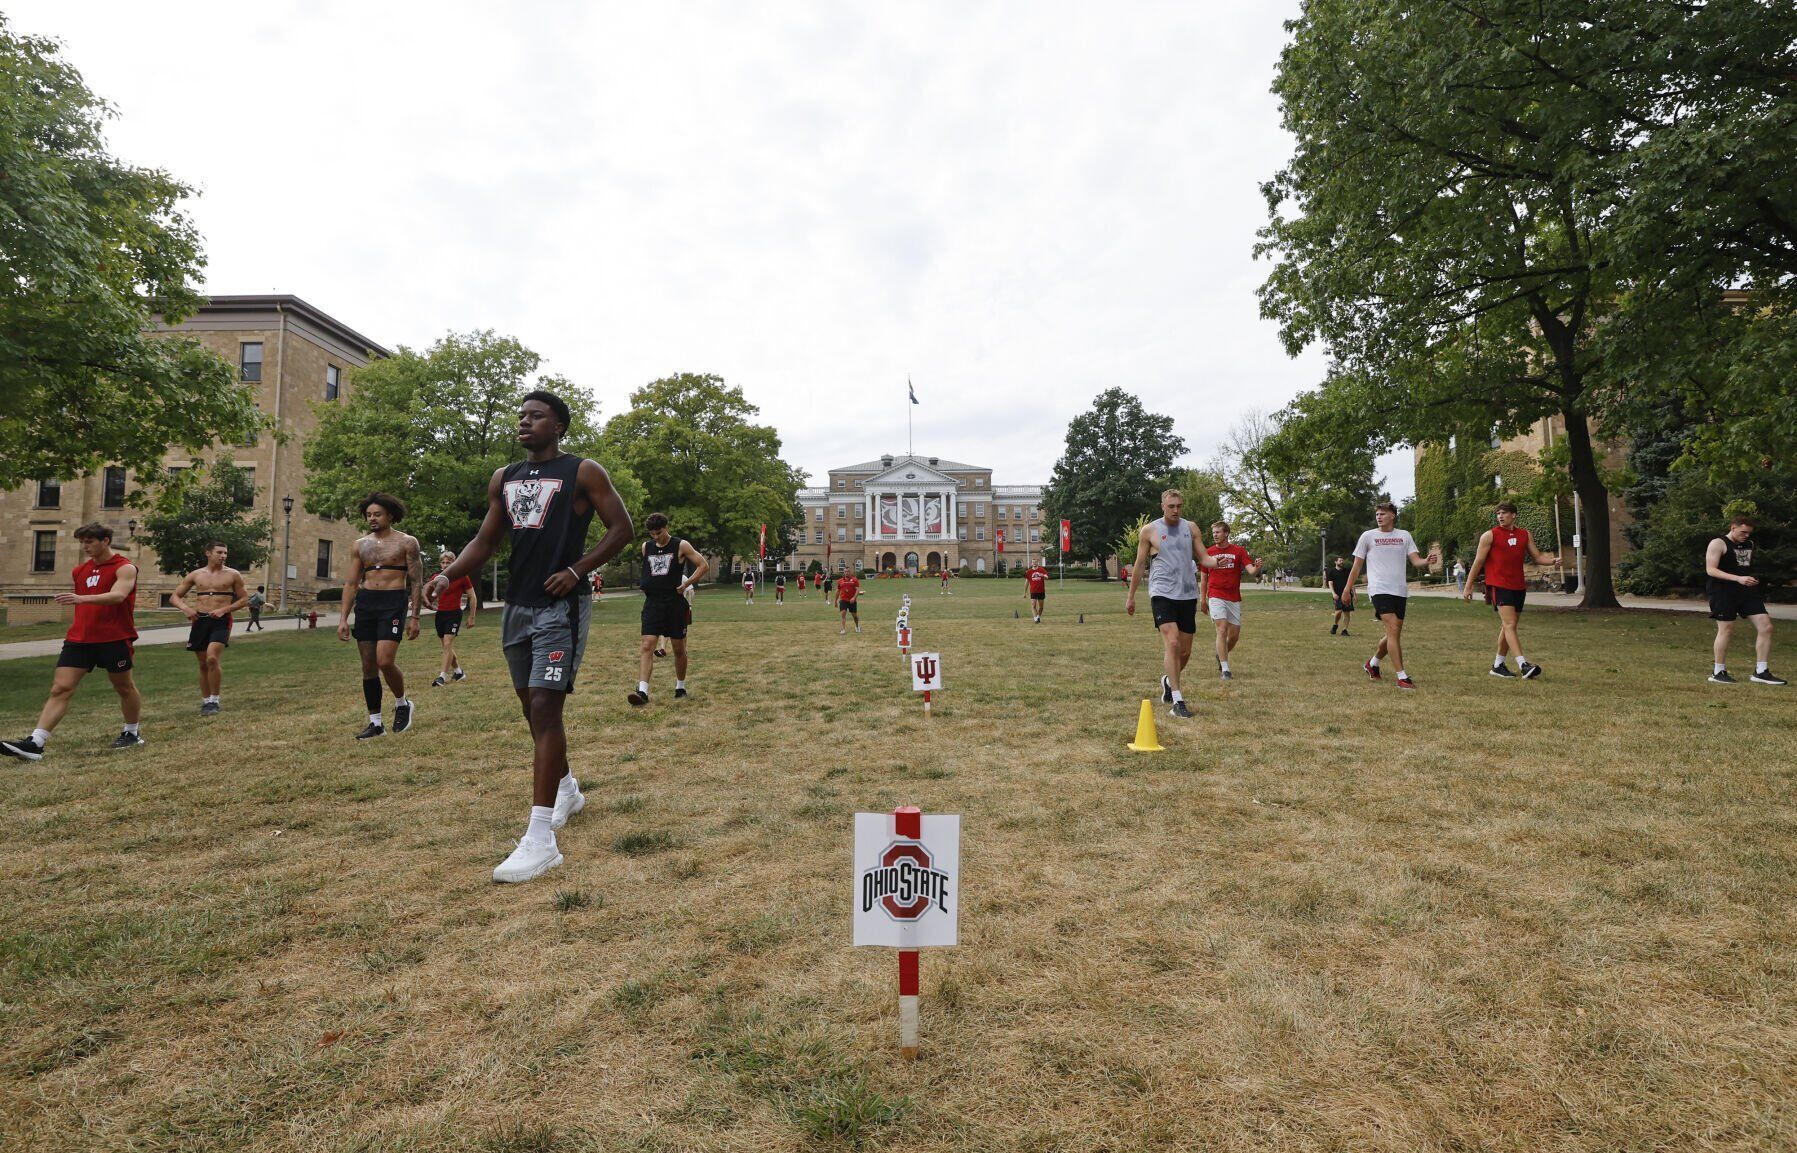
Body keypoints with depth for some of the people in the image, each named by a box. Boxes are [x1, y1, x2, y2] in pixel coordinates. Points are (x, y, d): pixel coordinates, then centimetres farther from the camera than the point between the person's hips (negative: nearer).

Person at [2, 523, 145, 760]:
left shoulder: (125, 568, -8)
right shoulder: (80, 570, 13)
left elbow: (118, 595, -26)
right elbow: (82, 605, 26)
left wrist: (82, 598, -39)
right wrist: (78, 628, 22)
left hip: (114, 638, -6)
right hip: (79, 638, 6)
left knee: (124, 687, 9)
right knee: (60, 688, -5)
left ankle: (132, 734, 25)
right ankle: (35, 743, -10)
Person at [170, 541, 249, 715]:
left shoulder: (233, 575, 2)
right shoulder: (196, 575, 9)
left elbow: (245, 599, 4)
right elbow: (174, 597, 13)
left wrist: (224, 609, -12)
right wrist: (185, 608, -9)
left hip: (221, 621, -4)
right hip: (200, 620, 4)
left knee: (212, 659, -21)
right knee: (203, 664, 9)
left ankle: (214, 700, -7)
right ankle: (206, 701, 22)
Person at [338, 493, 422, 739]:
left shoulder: (406, 542, 0)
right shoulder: (360, 545, 13)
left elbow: (416, 581, -1)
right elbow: (351, 583, 13)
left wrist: (414, 618, -7)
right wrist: (343, 619, 5)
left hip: (393, 603, -5)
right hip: (365, 604, 5)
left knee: (385, 661, -17)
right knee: (368, 666, 5)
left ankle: (402, 704, 10)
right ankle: (375, 722, 14)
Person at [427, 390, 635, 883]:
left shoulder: (582, 472, -4)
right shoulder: (504, 479, 14)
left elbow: (622, 528, -6)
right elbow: (485, 540, 17)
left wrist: (576, 570, -16)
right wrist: (448, 574, -1)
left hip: (561, 607, -7)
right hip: (518, 606, 7)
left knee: (544, 709, -14)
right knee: (534, 707, 15)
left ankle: (540, 841, -13)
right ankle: (566, 789, 39)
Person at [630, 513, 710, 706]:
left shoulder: (681, 545, -3)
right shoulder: (646, 547, 10)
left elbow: (704, 565, -4)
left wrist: (686, 584, -11)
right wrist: (647, 587, 10)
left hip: (675, 603, -2)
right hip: (652, 603, 3)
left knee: (679, 648, 8)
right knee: (647, 646, -11)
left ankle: (680, 688, 25)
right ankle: (642, 692, -18)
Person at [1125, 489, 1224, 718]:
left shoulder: (1190, 528, 10)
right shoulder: (1149, 530, 0)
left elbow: (1203, 558, 10)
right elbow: (1139, 564, 5)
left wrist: (1217, 561, -14)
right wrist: (1131, 596, 6)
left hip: (1188, 595, 4)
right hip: (1162, 593, -4)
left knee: (1185, 651, 9)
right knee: (1172, 643, -19)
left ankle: (1167, 681, 38)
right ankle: (1177, 701, -15)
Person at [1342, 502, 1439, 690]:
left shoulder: (1404, 536, 11)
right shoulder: (1368, 536, 4)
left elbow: (1416, 560, 3)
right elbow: (1357, 565, 7)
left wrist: (1427, 560, -20)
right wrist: (1348, 588, 4)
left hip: (1400, 591, 4)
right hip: (1379, 589, -4)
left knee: (1395, 633, 9)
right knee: (1393, 630, -16)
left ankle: (1372, 663, 33)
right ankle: (1402, 677, -14)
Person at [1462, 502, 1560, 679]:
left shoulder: (1525, 534, 13)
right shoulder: (1489, 535, -1)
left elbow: (1537, 556, 15)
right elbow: (1478, 561, -1)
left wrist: (1552, 560, -7)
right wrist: (1468, 586, -3)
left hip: (1518, 587, 6)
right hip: (1498, 586, -6)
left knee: (1508, 626, 10)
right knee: (1510, 625, -15)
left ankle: (1497, 665, 20)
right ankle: (1523, 665, -23)